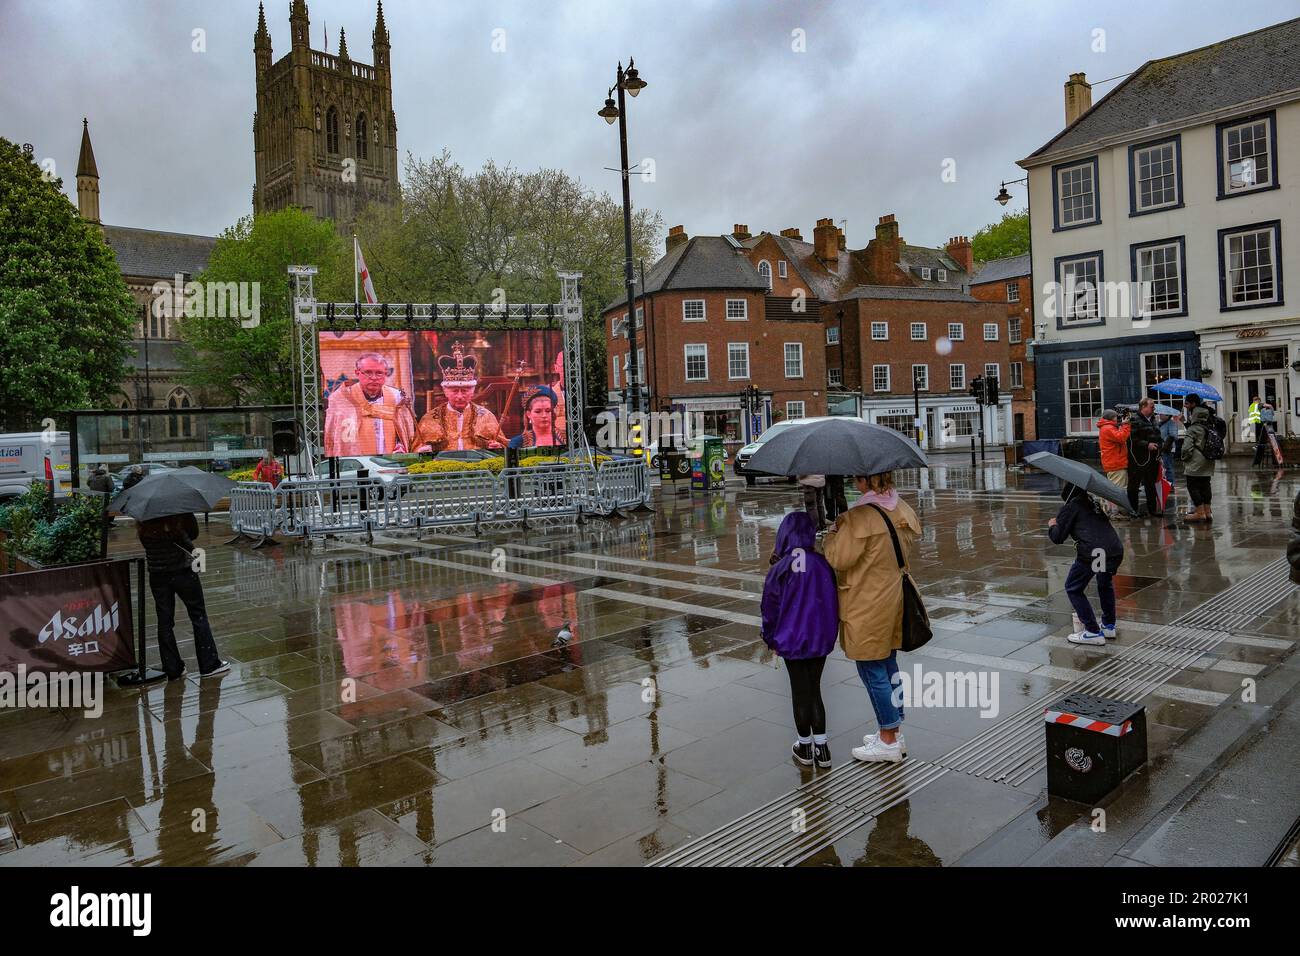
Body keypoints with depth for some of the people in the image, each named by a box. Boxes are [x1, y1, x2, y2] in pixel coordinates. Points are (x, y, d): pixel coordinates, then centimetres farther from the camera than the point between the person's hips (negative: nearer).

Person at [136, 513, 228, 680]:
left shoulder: (143, 523, -5)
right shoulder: (179, 511, -17)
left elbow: (144, 542, 5)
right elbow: (194, 533, -7)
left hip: (157, 575, 4)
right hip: (182, 571, -4)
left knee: (164, 621, 11)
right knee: (198, 616, 8)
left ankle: (172, 669, 16)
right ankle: (209, 665, 12)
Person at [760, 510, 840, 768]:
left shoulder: (779, 570, -16)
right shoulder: (823, 564, -6)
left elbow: (770, 608, -8)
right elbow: (833, 602, 4)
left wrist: (770, 639, 7)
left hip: (792, 641, -3)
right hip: (821, 639, 3)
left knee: (800, 692, 11)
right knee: (814, 690, 15)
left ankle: (805, 747, 24)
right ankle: (821, 747, 15)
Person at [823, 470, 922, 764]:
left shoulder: (859, 518, -24)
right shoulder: (903, 510, 2)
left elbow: (839, 558, -23)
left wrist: (833, 531, -5)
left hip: (868, 606, -8)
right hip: (894, 598, 9)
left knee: (872, 673, 4)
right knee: (890, 667, 19)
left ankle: (888, 742, 14)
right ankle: (895, 733, 31)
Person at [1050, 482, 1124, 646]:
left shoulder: (1070, 507, 9)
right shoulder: (1094, 503, 25)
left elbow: (1057, 538, 6)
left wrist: (1052, 526, 27)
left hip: (1092, 553, -6)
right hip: (1116, 551, 6)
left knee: (1073, 589, 12)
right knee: (1105, 583, 33)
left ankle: (1093, 632, 6)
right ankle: (1109, 626, 34)